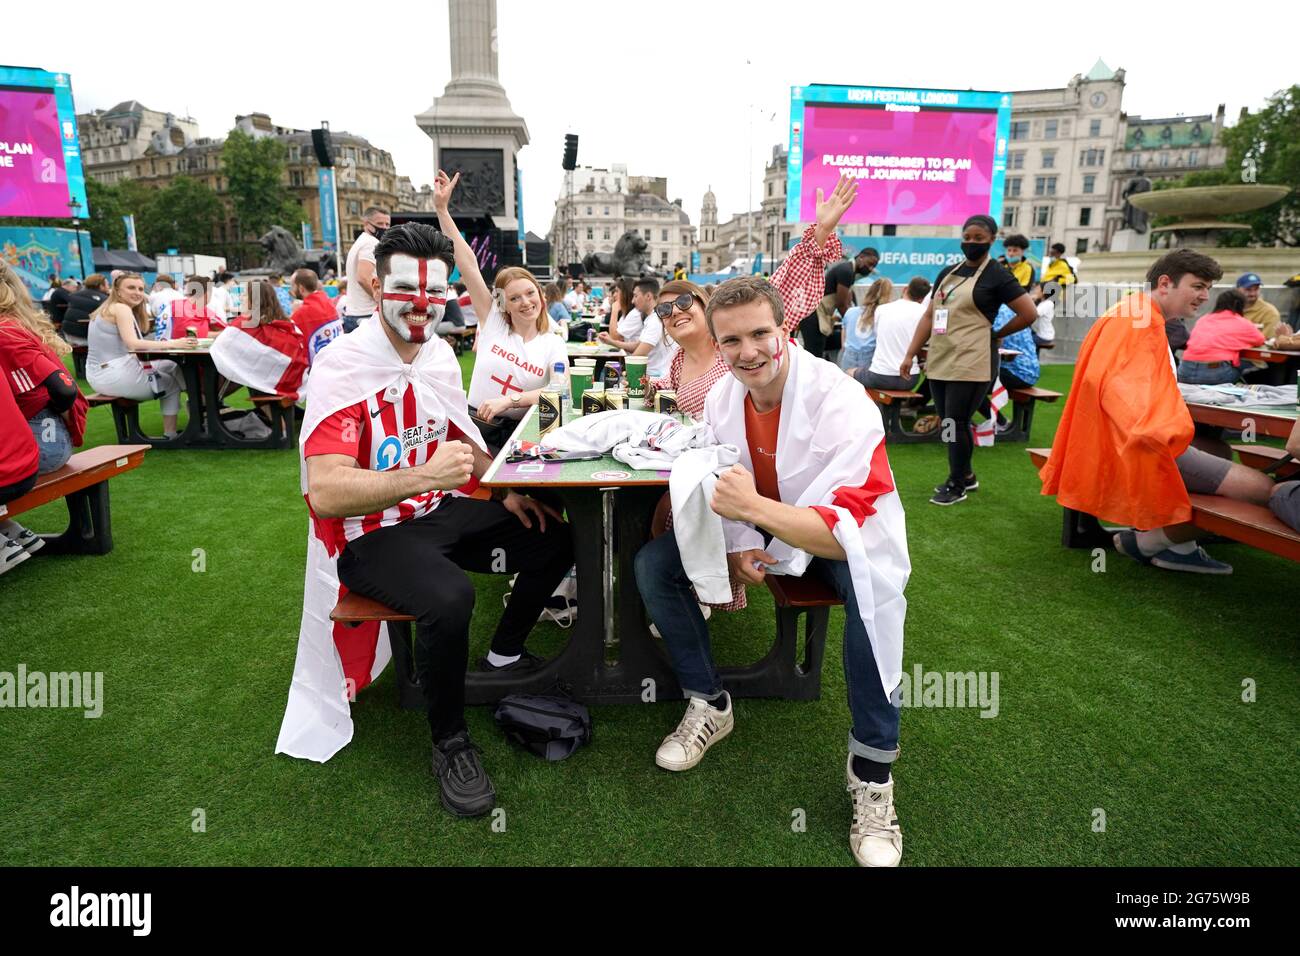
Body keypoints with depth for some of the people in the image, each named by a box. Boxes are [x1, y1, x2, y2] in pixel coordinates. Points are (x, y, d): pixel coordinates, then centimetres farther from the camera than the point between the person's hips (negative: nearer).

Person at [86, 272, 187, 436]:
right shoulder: (121, 308, -12)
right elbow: (132, 343, -27)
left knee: (171, 366, 20)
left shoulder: (109, 308, 18)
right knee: (172, 385, 9)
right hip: (115, 376, -9)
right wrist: (172, 344, -33)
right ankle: (170, 435, 13)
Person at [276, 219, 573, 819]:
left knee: (555, 539, 6)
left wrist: (506, 490, 6)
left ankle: (504, 655, 28)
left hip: (442, 512, 8)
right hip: (370, 534, -7)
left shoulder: (440, 355, 3)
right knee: (449, 597, -36)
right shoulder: (341, 368, -21)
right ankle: (449, 741, -7)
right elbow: (324, 493, -31)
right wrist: (424, 476, -43)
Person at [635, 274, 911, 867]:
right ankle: (709, 705, 6)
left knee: (874, 588, -39)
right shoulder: (721, 398, -11)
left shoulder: (842, 405, -29)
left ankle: (872, 770, -20)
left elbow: (848, 531, -35)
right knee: (654, 564, -10)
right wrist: (737, 545, -16)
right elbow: (723, 489, 3)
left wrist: (754, 508, -47)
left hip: (845, 536, -5)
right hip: (761, 529, 5)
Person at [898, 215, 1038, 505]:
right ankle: (965, 476, 30)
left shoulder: (997, 276, -3)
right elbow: (929, 316, 14)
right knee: (948, 423, 12)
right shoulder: (948, 272, 14)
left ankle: (957, 485, 12)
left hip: (971, 364, -6)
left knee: (956, 423, -3)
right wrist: (910, 354, 9)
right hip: (939, 361, 6)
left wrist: (995, 335, 5)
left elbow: (1030, 314, -3)